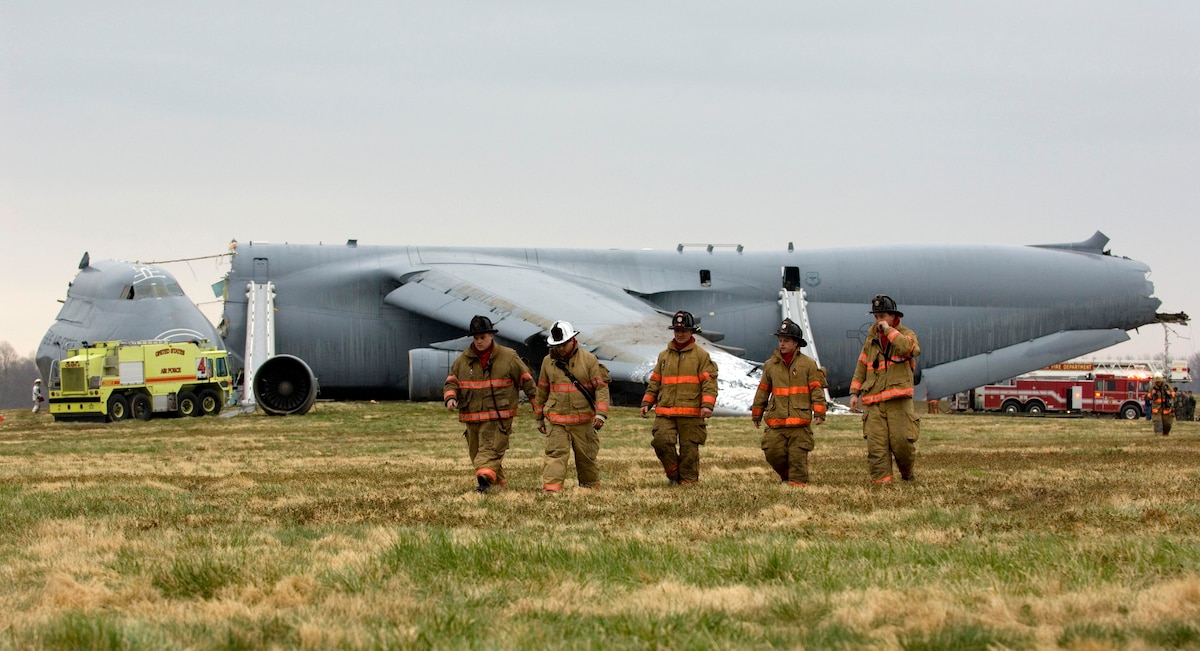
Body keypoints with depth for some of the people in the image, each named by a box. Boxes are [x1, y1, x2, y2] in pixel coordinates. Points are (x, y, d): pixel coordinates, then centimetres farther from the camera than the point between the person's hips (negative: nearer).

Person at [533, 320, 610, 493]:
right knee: (556, 453, -12)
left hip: (584, 420, -1)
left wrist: (601, 413, -14)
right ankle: (551, 487, -19)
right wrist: (539, 417, 18)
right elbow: (542, 391, 16)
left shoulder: (588, 360, -1)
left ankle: (590, 487, 24)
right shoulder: (548, 362, 8)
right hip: (557, 421, 1)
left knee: (586, 456, 7)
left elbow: (601, 387, -4)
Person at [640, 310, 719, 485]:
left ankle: (689, 480, 9)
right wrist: (646, 403, 12)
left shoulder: (701, 355, 4)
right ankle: (674, 474, 8)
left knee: (689, 448, -1)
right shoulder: (664, 356, 17)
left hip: (691, 413, -3)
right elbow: (654, 382, 22)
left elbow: (709, 382, -3)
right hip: (664, 412, 3)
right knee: (661, 441, -11)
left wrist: (707, 405, -16)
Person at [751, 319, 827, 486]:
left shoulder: (808, 364, 2)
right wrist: (756, 414, 20)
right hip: (776, 420, 3)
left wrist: (819, 413, -9)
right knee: (773, 452, 0)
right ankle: (786, 476, 22)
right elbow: (763, 390, 18)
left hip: (800, 422, -3)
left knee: (798, 454, -3)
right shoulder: (771, 365, 11)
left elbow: (817, 389, -1)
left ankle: (798, 481, 7)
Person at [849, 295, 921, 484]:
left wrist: (889, 330, -11)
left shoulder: (905, 334, 4)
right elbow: (861, 367, 20)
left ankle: (907, 472, 18)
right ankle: (881, 481, -8)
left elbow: (909, 348, -21)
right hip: (874, 402, 4)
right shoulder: (871, 339, 17)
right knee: (876, 445, -7)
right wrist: (855, 393, 11)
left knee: (901, 441, -8)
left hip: (899, 400, -4)